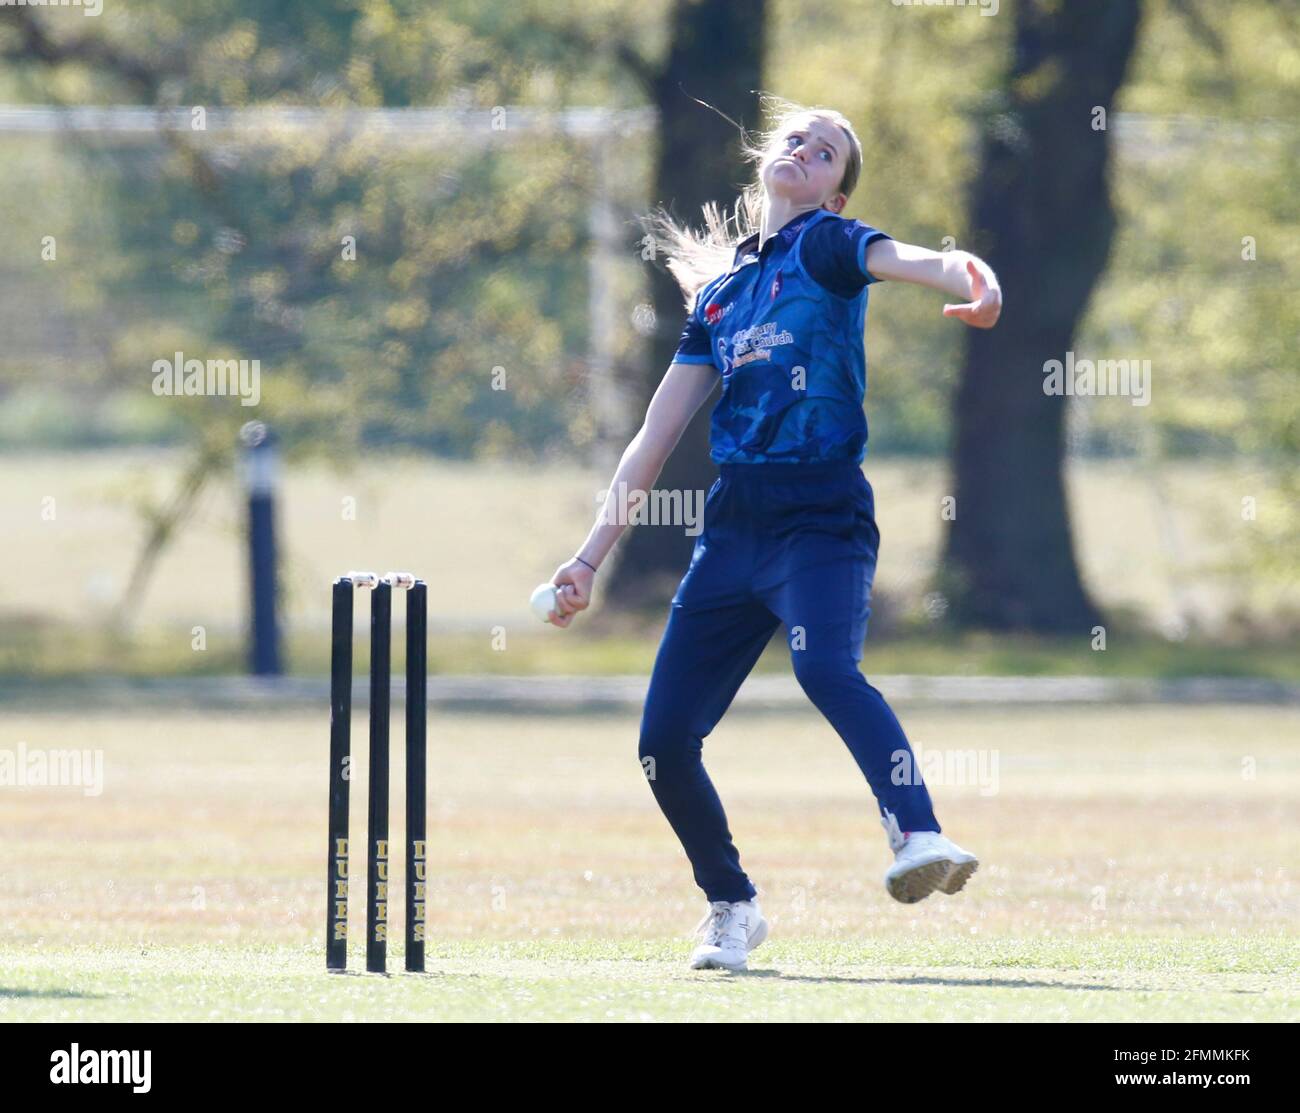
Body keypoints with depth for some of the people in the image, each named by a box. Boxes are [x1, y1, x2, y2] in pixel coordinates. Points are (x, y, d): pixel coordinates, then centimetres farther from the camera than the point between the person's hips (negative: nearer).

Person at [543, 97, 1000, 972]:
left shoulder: (826, 244, 4)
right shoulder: (717, 292, 20)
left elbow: (913, 261, -20)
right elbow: (658, 435, 23)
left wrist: (974, 284, -43)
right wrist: (591, 558, 20)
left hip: (822, 519, -6)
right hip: (734, 529, 6)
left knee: (826, 666, -35)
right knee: (665, 741, 2)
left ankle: (922, 838, -50)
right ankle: (732, 908, 23)